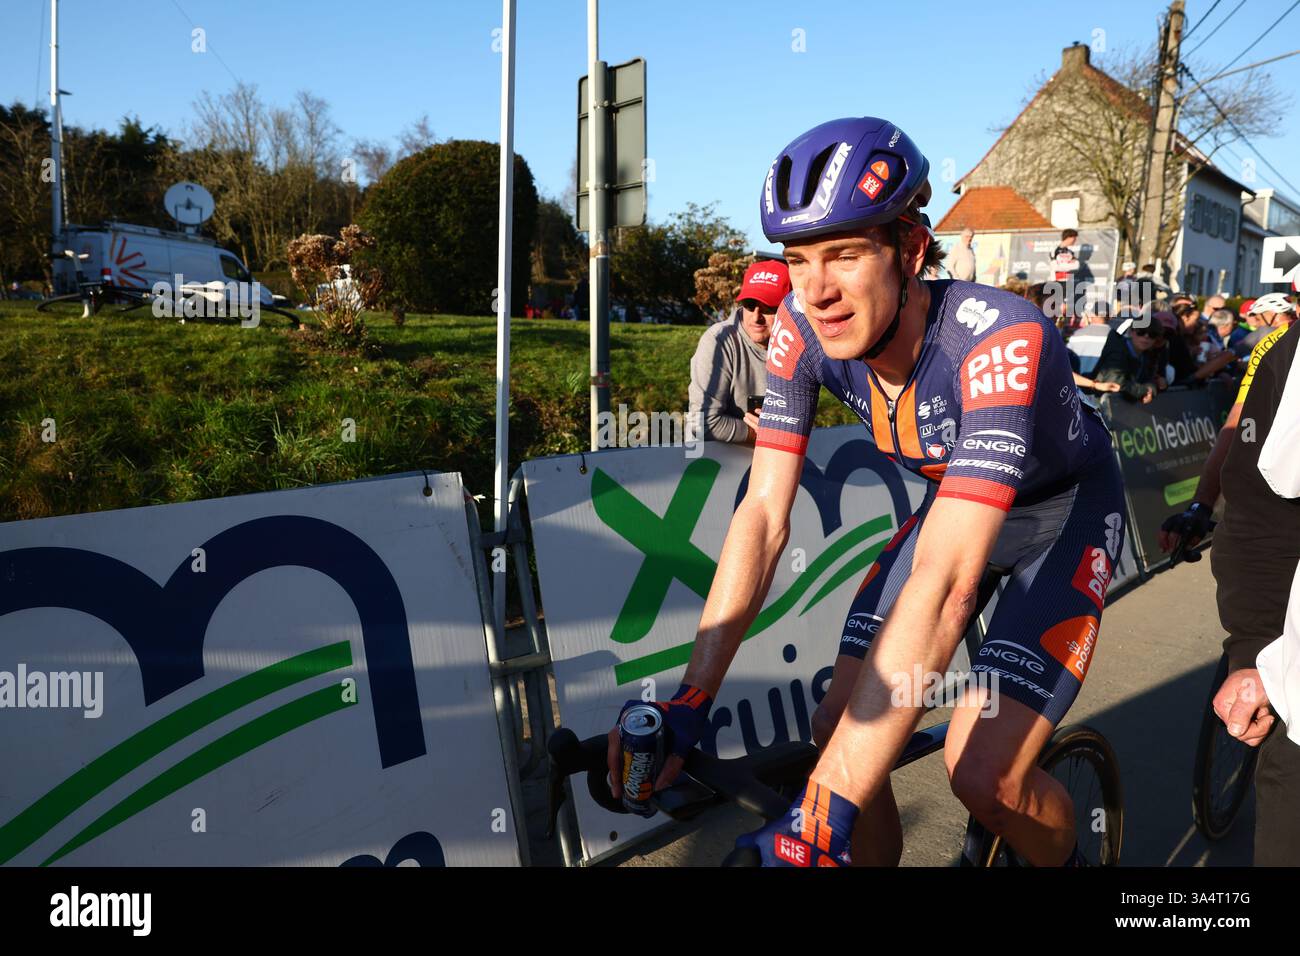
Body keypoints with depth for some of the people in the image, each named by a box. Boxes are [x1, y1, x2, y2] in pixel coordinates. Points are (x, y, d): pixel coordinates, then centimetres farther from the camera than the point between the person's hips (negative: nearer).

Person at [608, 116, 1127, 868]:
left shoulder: (999, 339, -39)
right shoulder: (804, 332, -22)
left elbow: (945, 583, -45)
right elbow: (765, 515, -22)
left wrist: (827, 813, -48)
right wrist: (689, 704, -29)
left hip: (1063, 514, -4)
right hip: (956, 503, 5)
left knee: (983, 776, -15)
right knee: (838, 731, -6)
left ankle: (1067, 858, 20)